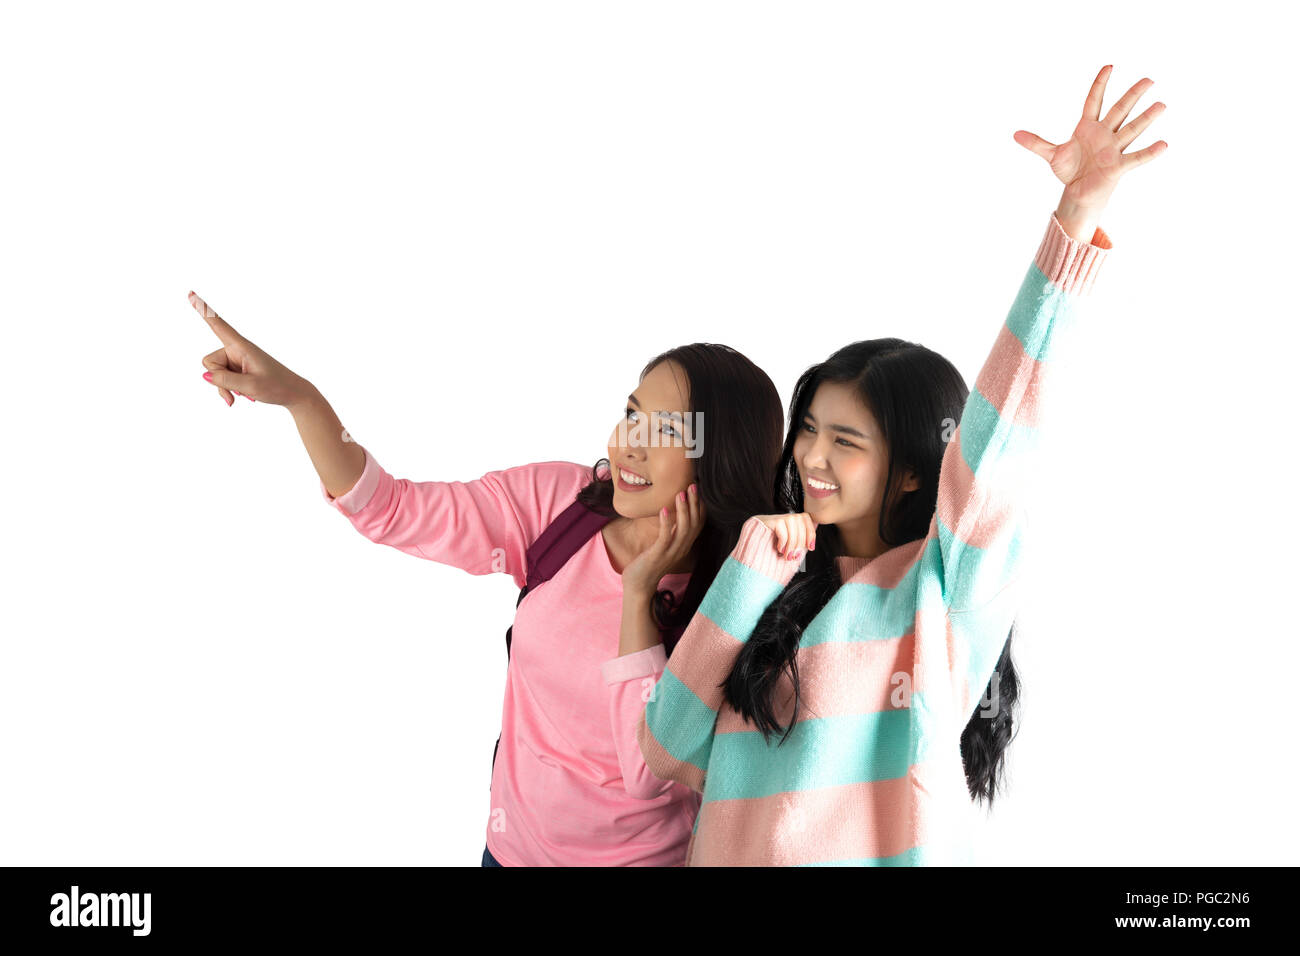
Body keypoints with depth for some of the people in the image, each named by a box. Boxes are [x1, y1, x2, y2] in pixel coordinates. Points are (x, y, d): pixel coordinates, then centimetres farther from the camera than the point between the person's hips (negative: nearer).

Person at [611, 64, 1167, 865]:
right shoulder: (781, 582, 5)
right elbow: (674, 751, -2)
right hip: (731, 850, 4)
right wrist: (747, 578, -11)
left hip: (883, 847, -4)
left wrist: (1078, 218, -32)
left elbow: (1000, 430, -23)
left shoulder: (945, 581, -8)